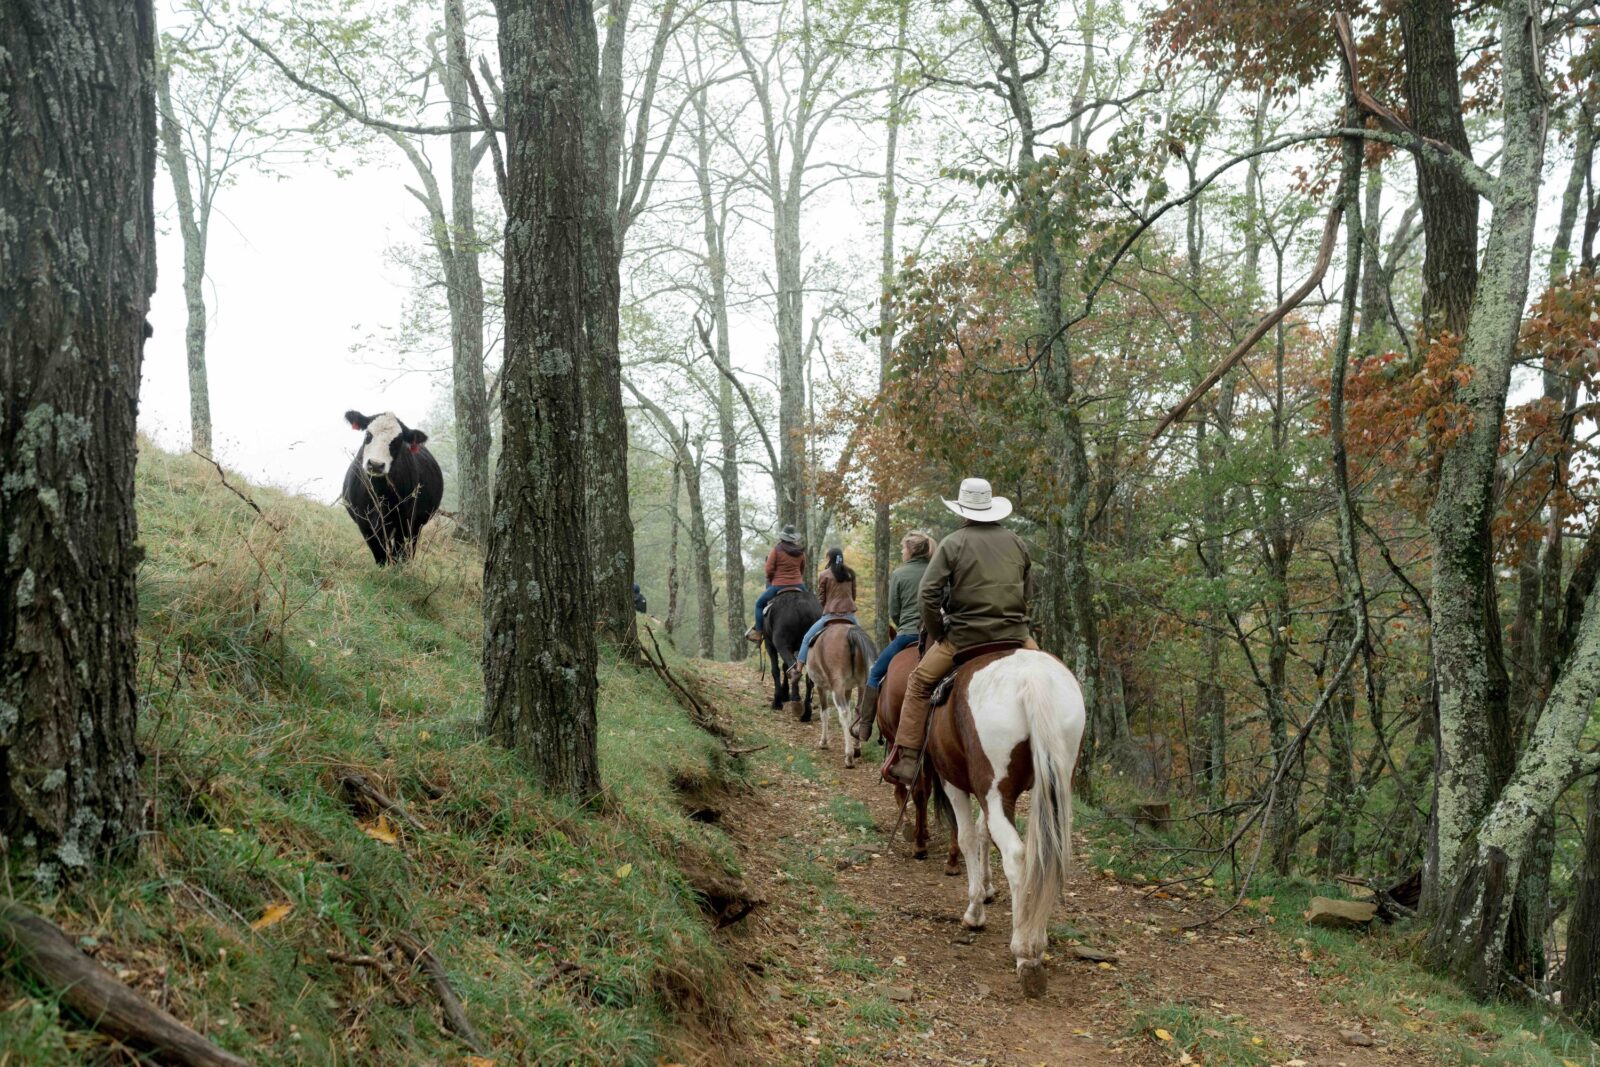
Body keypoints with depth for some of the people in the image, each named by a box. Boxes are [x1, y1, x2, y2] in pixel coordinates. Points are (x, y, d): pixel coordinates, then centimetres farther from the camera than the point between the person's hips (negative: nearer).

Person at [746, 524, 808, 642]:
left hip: (779, 586, -4)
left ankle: (757, 633, 7)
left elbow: (769, 570, -9)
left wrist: (770, 580, 10)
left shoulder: (776, 550, -8)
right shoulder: (800, 552, 7)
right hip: (798, 585, 4)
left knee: (759, 603, 13)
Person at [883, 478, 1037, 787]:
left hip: (965, 637, -3)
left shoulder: (953, 543, -3)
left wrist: (937, 635, 2)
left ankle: (906, 761, 5)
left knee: (919, 683, 11)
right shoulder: (1016, 543, 11)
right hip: (1015, 635, 3)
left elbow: (927, 594, -10)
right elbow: (1027, 596, 16)